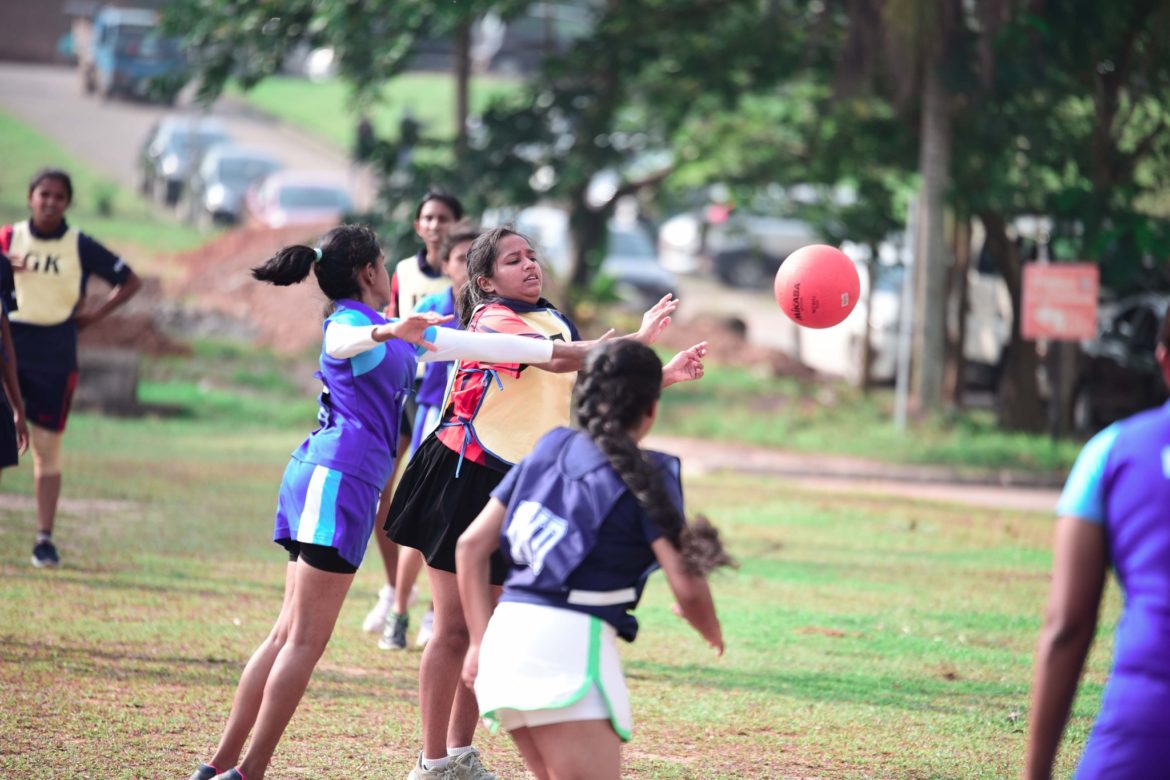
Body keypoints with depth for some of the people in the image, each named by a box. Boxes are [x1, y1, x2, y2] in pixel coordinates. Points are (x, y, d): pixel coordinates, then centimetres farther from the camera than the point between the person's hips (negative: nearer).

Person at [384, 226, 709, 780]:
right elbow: (556, 360, -32)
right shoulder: (491, 320, -15)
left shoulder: (555, 321, 11)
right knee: (454, 627, -3)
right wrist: (637, 341, -40)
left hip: (516, 491, 8)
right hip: (464, 480, -8)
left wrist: (665, 375, 1)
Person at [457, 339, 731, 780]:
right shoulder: (646, 475, -1)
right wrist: (710, 629, 16)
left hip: (506, 635, 7)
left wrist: (481, 641, 20)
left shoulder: (550, 449, 17)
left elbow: (471, 546, 16)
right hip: (570, 642, -7)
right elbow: (687, 587, -6)